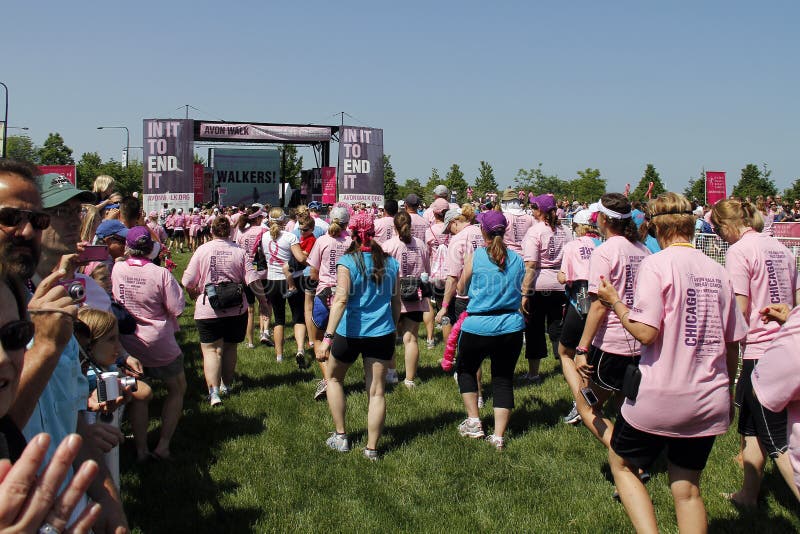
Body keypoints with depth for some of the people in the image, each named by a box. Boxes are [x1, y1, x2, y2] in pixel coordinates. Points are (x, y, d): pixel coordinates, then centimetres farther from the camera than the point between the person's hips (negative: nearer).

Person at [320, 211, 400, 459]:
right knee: (376, 391, 8)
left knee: (334, 378, 21)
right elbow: (396, 301, 10)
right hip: (382, 333, 3)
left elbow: (341, 299, -21)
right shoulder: (390, 263, 3)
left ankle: (341, 436, 23)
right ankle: (372, 448, 13)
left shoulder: (347, 261, -10)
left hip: (349, 333, -3)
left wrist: (327, 336, -23)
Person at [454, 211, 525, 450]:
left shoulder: (475, 257, -8)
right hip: (511, 326, 3)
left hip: (478, 326, -2)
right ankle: (499, 436, 11)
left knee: (466, 369, 22)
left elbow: (462, 289, 5)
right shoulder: (517, 259, 1)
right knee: (503, 379, 11)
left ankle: (473, 421, 21)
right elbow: (520, 293, 13)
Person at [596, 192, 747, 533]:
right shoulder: (717, 271, 5)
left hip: (659, 396, -5)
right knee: (687, 489, 17)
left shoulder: (656, 265, -12)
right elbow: (733, 342, 10)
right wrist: (727, 392, 24)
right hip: (709, 401, 6)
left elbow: (646, 333, -21)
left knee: (622, 464, 15)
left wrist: (615, 303, -3)